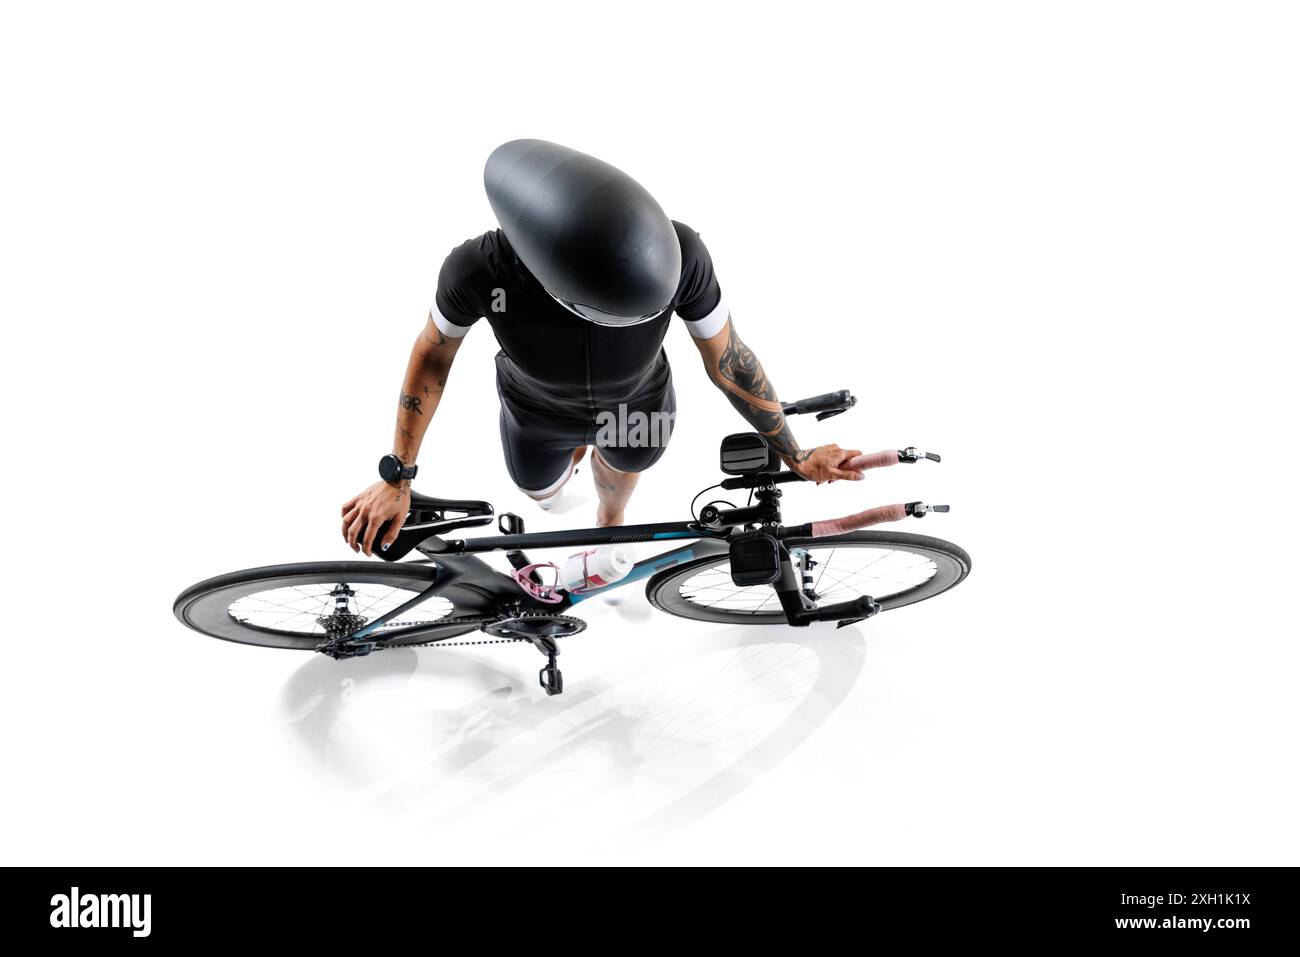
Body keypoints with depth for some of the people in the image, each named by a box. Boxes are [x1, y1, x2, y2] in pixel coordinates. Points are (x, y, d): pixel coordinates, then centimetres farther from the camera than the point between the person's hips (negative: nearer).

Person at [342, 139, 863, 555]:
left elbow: (729, 361, -23)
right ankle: (573, 447, 69)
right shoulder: (479, 268, -43)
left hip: (638, 405, 0)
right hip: (538, 411, 0)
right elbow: (432, 354, -20)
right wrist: (396, 479, -13)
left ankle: (610, 523, 71)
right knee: (543, 494, 33)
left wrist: (795, 456, -10)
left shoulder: (678, 253, -42)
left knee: (620, 474, 34)